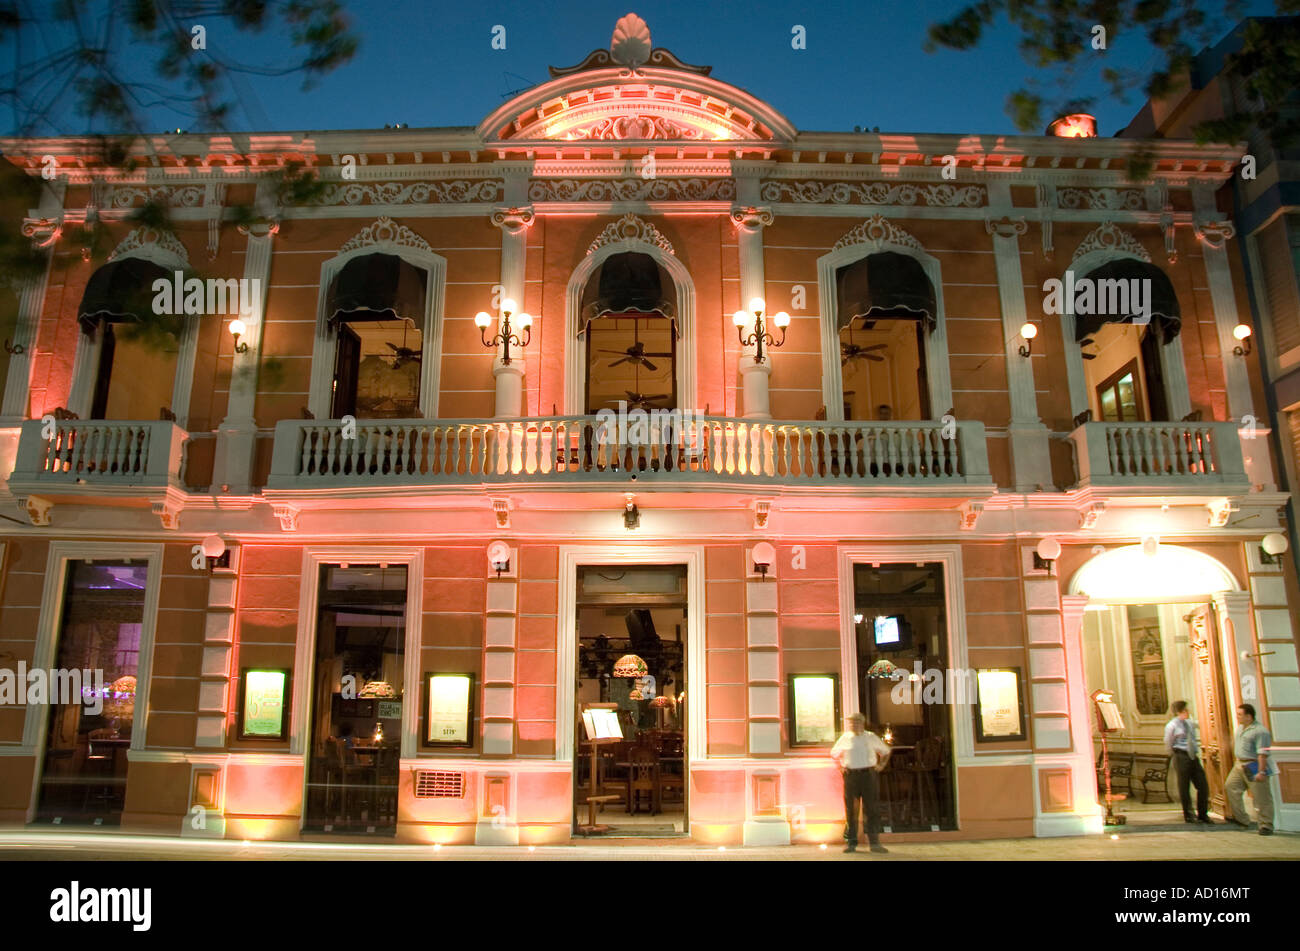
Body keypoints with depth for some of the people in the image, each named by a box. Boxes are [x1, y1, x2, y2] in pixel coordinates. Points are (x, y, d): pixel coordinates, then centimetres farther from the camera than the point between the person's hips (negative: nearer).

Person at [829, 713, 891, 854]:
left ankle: (874, 842, 5)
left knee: (872, 809, -2)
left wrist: (881, 764, 7)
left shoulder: (871, 737, 6)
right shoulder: (845, 738, 7)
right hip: (851, 775, 0)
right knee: (851, 809, 2)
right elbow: (834, 753, 21)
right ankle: (851, 842, 10)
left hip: (869, 774, 0)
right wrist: (840, 766, 7)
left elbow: (885, 751, 20)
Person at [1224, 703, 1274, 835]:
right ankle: (1241, 819, 16)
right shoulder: (1240, 728, 12)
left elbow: (1262, 753, -21)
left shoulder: (1260, 731, -17)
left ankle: (1266, 826, 8)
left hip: (1253, 766, -9)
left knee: (1262, 797, -2)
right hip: (1239, 764, 9)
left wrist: (1261, 771, -24)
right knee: (1230, 787, 7)